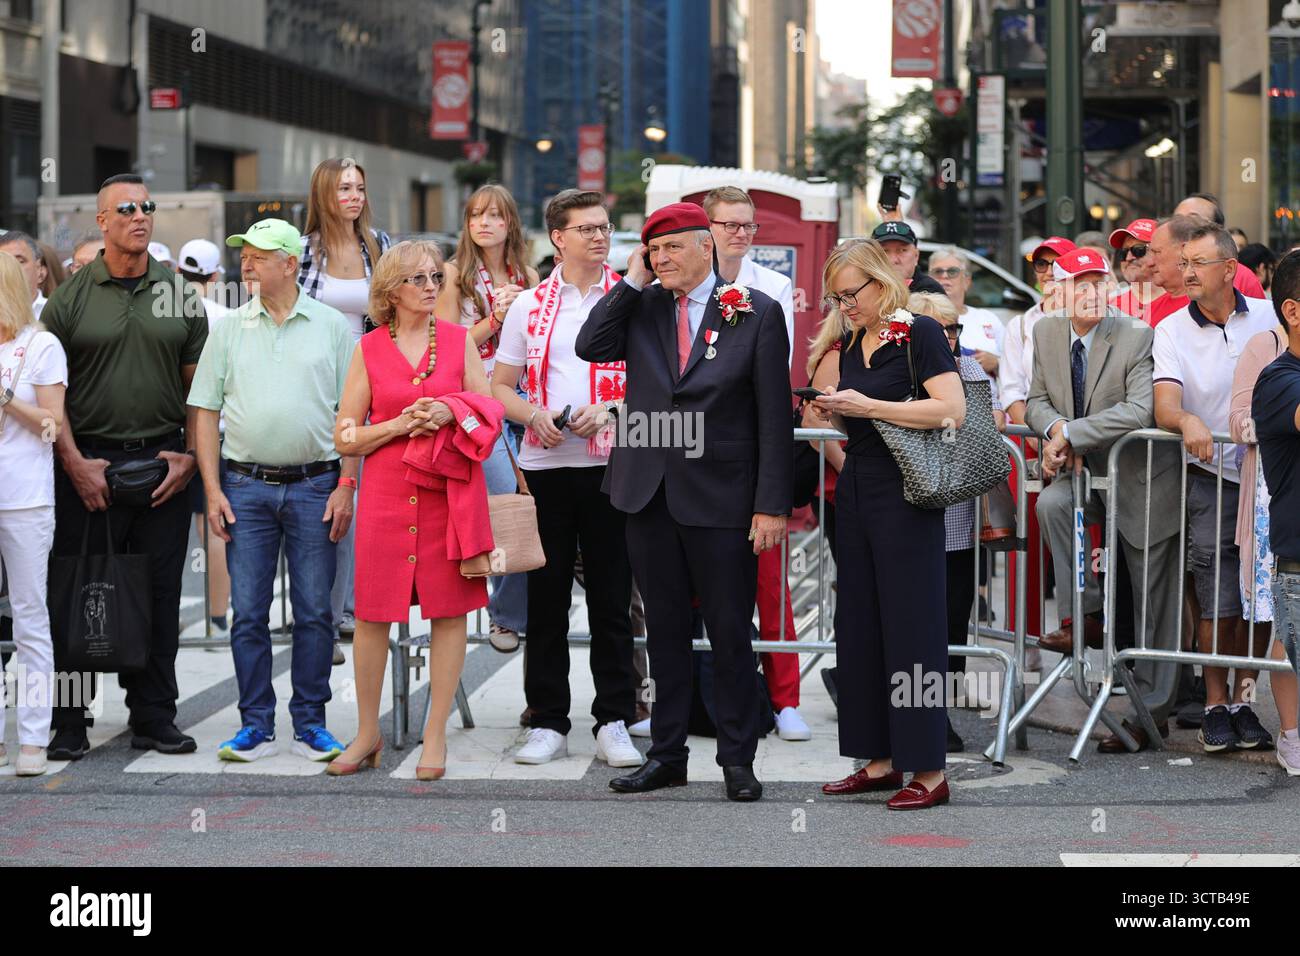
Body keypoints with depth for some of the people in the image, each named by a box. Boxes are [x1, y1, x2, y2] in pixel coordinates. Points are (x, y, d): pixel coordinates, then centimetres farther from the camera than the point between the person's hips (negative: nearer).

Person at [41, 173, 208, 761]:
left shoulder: (180, 295, 9)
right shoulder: (71, 298, 2)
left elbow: (199, 384, 10)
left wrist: (190, 455, -2)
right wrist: (75, 462, -9)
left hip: (165, 463, 2)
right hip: (89, 464, -2)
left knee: (160, 592, 5)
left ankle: (154, 717, 14)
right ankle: (68, 723, 7)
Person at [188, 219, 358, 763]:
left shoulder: (331, 327, 4)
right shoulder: (229, 330, 7)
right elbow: (206, 412, 7)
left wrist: (346, 484, -5)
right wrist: (212, 489, -1)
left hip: (315, 485, -1)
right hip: (245, 487, 1)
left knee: (314, 612, 2)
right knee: (248, 613, 2)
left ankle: (311, 725, 11)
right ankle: (256, 725, 10)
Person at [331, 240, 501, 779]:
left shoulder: (459, 340, 7)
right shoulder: (369, 349, 5)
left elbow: (490, 413, 7)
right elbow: (345, 438, 3)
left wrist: (450, 412, -11)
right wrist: (400, 424, -11)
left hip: (450, 492, 0)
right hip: (386, 492, 0)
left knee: (449, 611, 1)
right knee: (372, 612, 1)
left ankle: (436, 735, 10)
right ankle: (367, 734, 15)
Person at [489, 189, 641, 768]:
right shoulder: (529, 306, 9)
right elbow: (499, 386, 10)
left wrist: (610, 410, -15)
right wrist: (533, 415, -10)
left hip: (610, 464, -1)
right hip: (544, 465, 1)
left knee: (612, 599, 1)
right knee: (545, 599, 4)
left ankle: (614, 722, 8)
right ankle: (548, 722, 12)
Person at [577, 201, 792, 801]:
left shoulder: (756, 312, -3)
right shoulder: (641, 307, 9)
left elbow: (774, 415, -5)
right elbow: (591, 347, -6)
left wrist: (772, 505, -10)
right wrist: (632, 282, -5)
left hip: (721, 498, -4)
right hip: (650, 496, 4)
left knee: (730, 634, 2)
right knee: (665, 633, 11)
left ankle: (737, 760, 12)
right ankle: (666, 755, 19)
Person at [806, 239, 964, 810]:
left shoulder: (920, 334, -9)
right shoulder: (852, 348, 14)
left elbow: (951, 409, -19)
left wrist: (866, 406, -19)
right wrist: (835, 415, 2)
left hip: (906, 495, -8)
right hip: (857, 491, 8)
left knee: (911, 625, -6)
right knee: (859, 626, 9)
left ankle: (929, 771, -1)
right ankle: (880, 759, 17)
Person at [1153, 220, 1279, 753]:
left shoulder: (1270, 318, 4)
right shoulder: (1172, 331, -1)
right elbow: (1164, 405, -13)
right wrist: (1186, 421, -35)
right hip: (1210, 475, -1)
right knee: (1217, 598, -3)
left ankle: (1244, 699, 12)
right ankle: (1215, 706, 5)